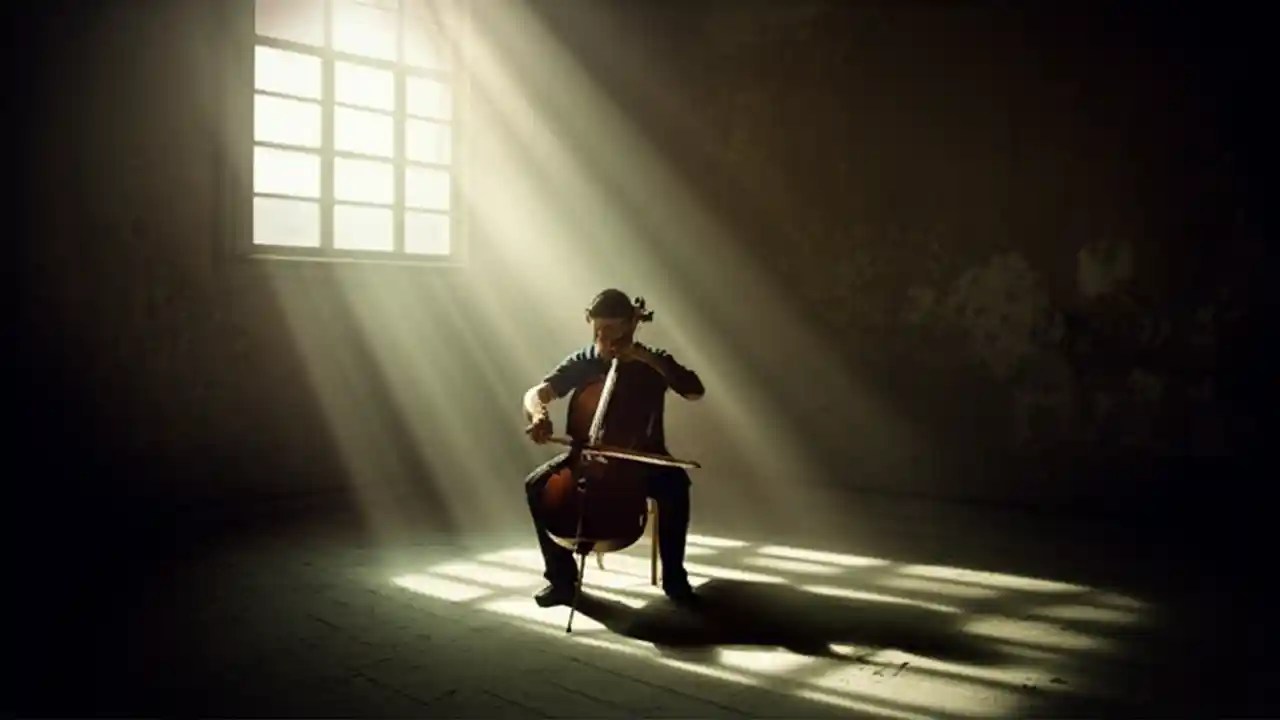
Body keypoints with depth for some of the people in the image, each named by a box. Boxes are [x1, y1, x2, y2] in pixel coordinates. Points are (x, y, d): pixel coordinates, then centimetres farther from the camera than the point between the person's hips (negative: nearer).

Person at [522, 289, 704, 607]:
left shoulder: (653, 361, -6)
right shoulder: (581, 362, -2)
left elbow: (695, 390, -22)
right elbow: (535, 393, -13)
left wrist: (644, 357, -26)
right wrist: (538, 414, -39)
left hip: (643, 454, -2)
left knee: (675, 485, -34)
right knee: (537, 485, -21)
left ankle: (674, 577, -14)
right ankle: (562, 577, -5)